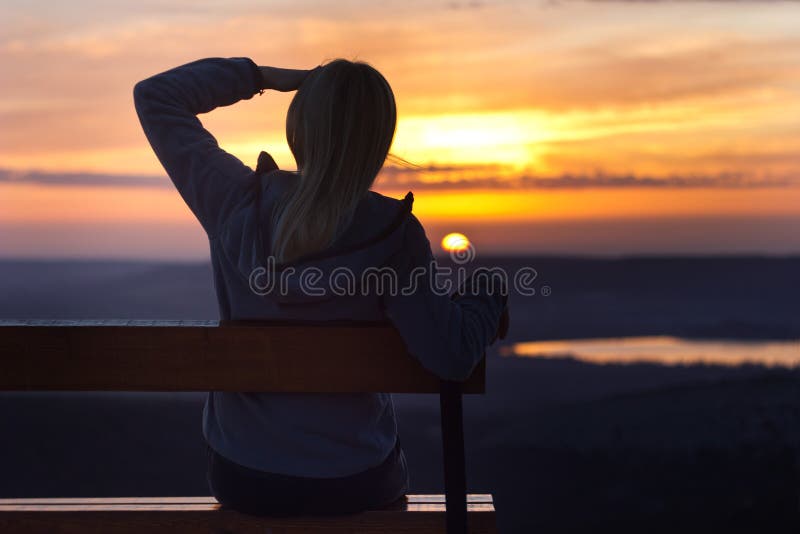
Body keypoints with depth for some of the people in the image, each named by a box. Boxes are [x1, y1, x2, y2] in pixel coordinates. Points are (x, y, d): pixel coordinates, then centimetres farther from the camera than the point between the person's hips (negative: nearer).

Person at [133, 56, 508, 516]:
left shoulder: (235, 201, -14)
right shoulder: (392, 232, -19)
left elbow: (154, 97, -1)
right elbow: (454, 357, -18)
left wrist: (257, 76, -1)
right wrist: (486, 293, -1)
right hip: (353, 485, -1)